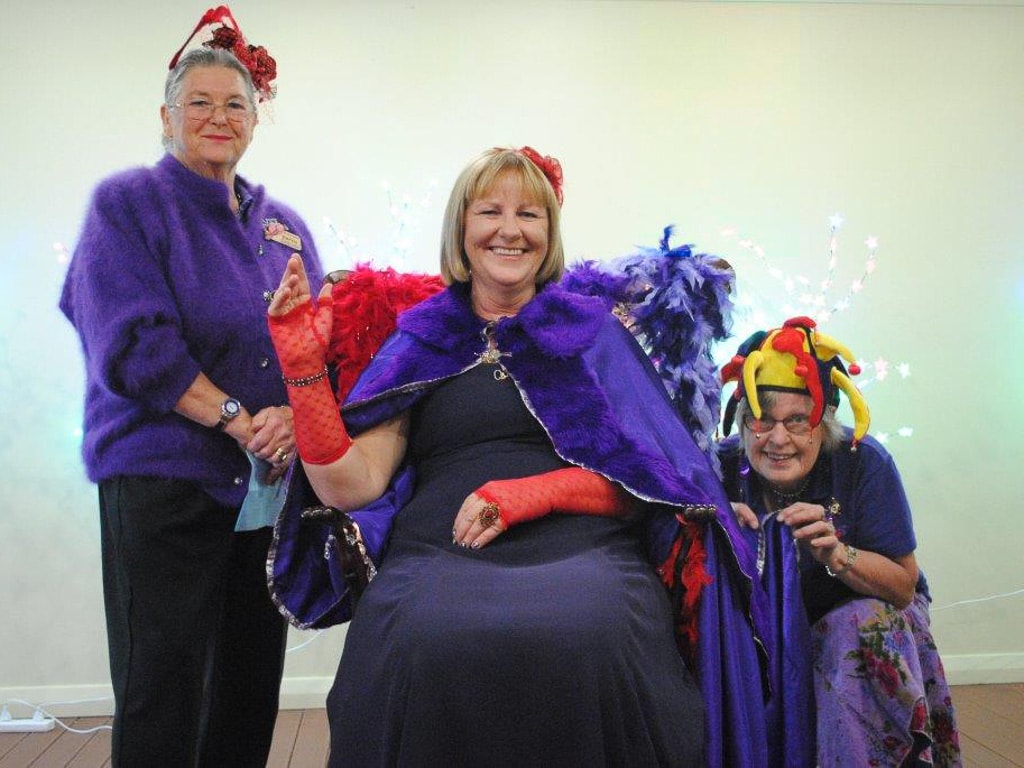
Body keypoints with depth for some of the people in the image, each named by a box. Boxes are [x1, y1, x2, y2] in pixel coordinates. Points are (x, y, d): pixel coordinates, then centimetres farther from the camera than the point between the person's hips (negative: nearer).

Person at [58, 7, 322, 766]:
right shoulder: (126, 204, 1)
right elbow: (133, 342, -11)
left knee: (253, 685, 11)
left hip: (274, 482, 5)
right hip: (164, 474, -5)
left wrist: (296, 415, -12)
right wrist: (238, 420, -18)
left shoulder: (283, 224, 15)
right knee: (161, 700, -2)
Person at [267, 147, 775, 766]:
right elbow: (350, 485, 5)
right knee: (420, 644, -34)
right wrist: (303, 365, -5)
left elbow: (649, 481, 8)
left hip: (582, 551, 0)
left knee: (597, 636, -35)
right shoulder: (420, 342, 17)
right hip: (440, 555, 1)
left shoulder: (592, 329, 17)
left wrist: (537, 492, -10)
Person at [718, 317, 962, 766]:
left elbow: (904, 587, -17)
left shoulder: (862, 462, -21)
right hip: (768, 626, 1)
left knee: (856, 628, -32)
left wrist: (837, 554, -35)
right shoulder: (725, 467, -17)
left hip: (867, 613, -1)